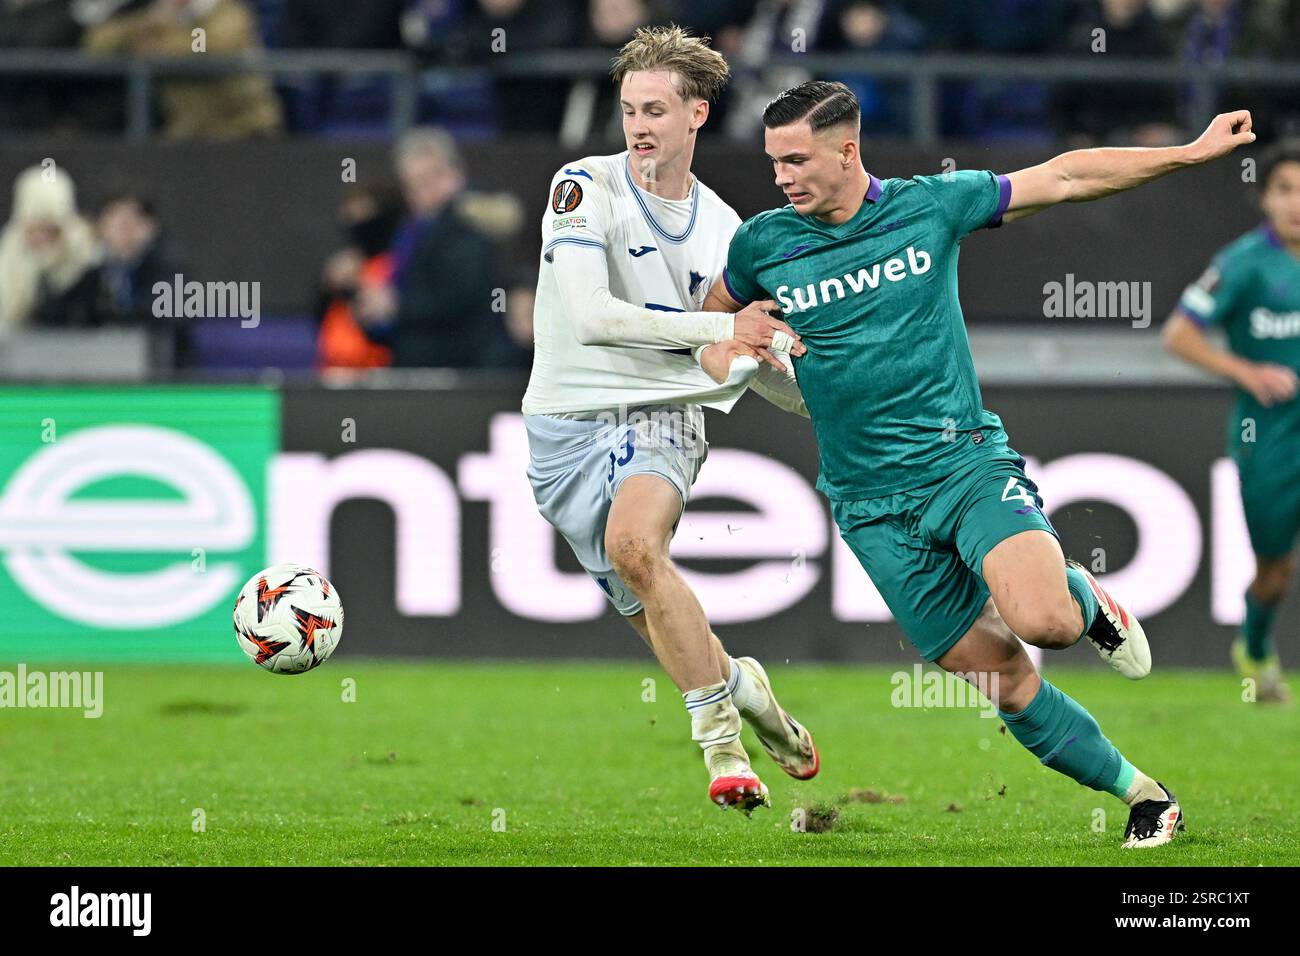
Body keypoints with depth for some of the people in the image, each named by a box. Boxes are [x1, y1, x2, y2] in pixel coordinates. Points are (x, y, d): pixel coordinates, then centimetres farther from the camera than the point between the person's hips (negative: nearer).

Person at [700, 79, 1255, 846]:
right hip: (875, 507, 2)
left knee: (1042, 620, -28)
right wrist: (724, 353, -2)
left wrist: (1191, 153, 2)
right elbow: (714, 315, 22)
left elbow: (1065, 178, 4)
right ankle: (1140, 792, 16)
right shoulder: (763, 244, 1)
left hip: (968, 460, -2)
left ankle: (1087, 599, 9)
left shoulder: (931, 204, -3)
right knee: (1003, 681, -1)